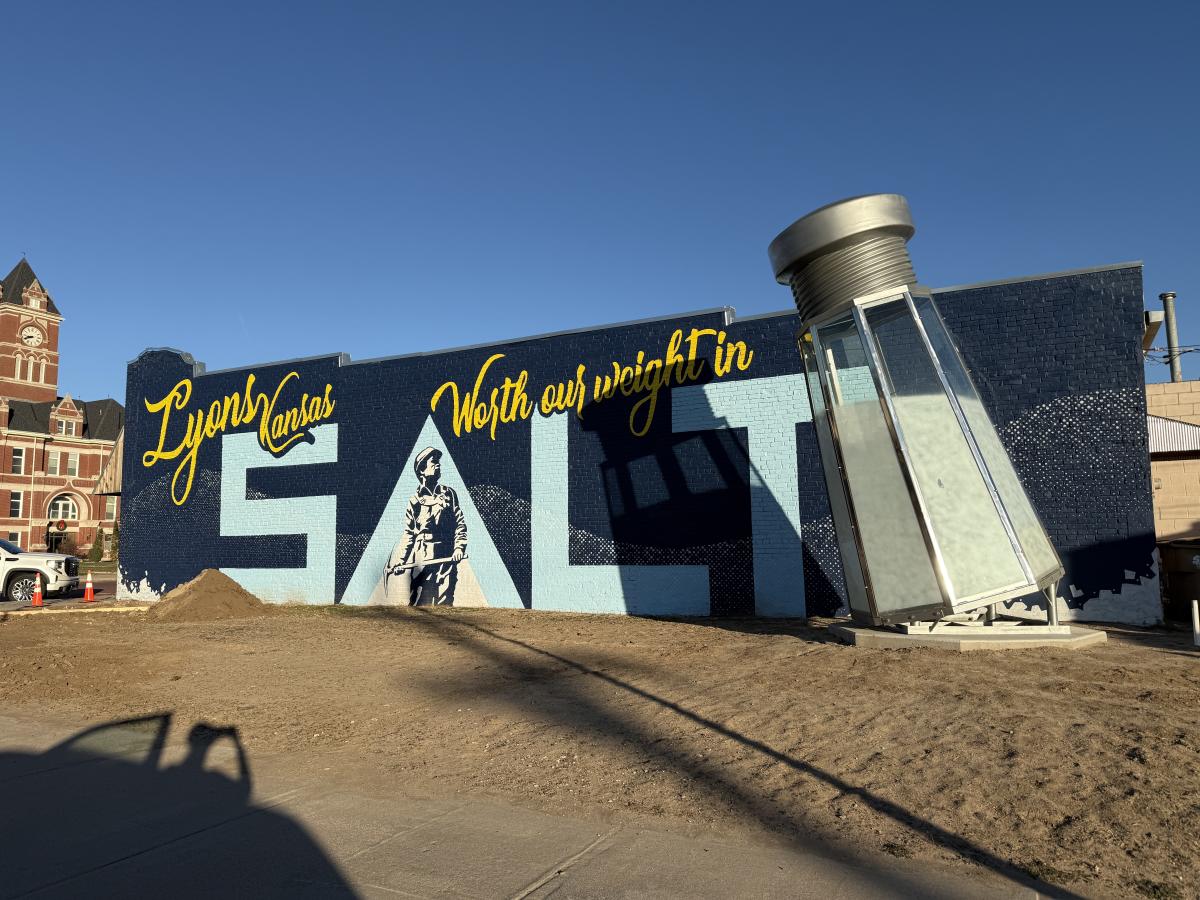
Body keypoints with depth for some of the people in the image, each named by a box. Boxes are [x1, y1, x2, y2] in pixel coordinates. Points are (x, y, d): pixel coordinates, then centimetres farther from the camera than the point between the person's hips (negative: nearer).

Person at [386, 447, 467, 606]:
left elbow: (460, 524, 6)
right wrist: (400, 561, 4)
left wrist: (459, 548, -8)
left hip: (447, 558, 0)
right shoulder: (415, 500, 7)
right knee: (418, 604, -5)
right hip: (421, 560, 0)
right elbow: (408, 533, 11)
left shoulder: (449, 494, 9)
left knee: (444, 603, -2)